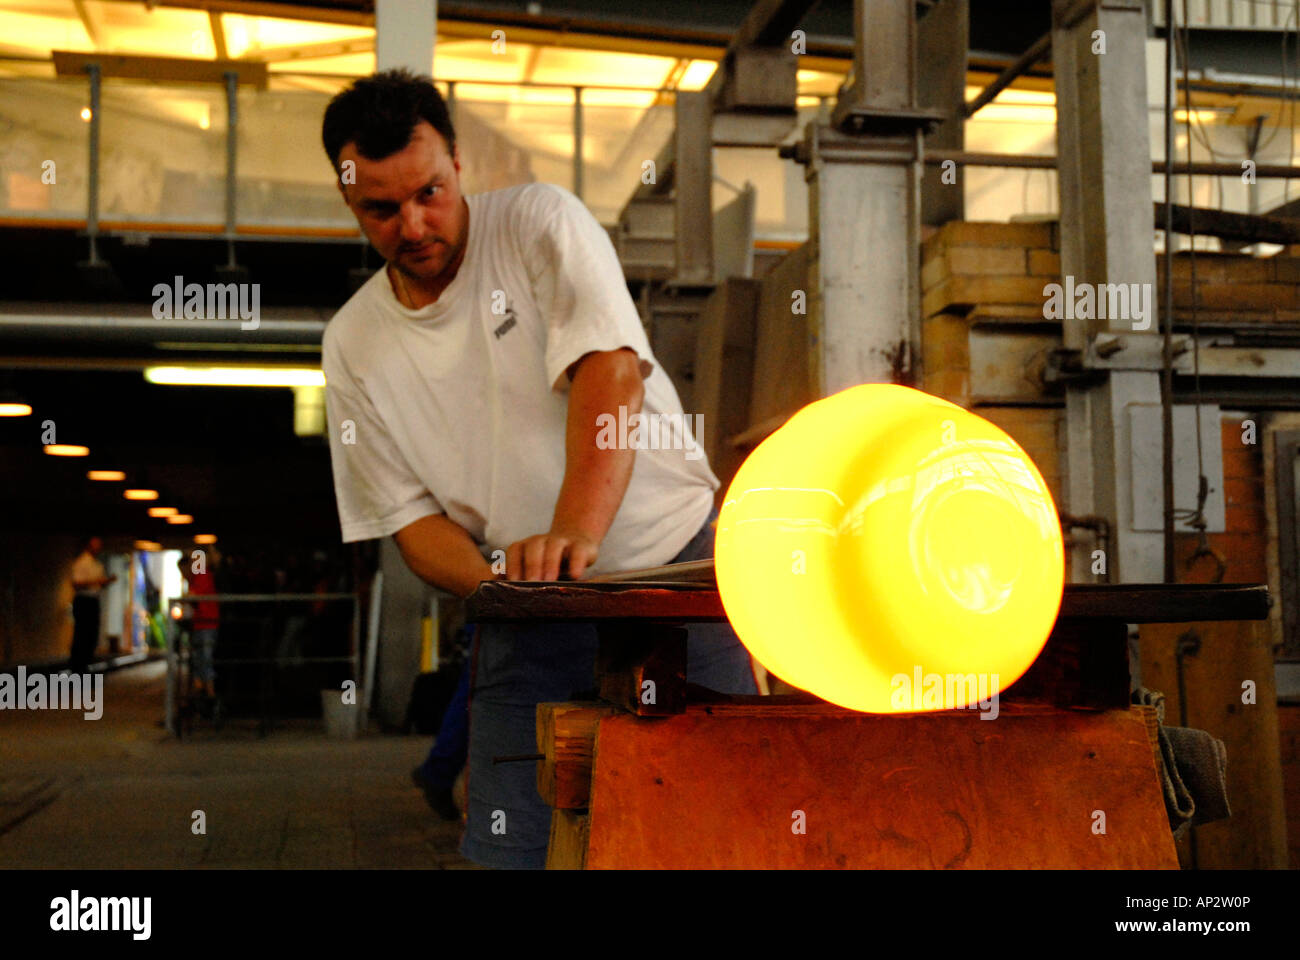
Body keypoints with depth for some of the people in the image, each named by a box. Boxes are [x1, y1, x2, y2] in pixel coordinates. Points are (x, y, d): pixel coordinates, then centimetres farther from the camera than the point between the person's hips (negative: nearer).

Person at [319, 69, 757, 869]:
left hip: (675, 566, -2)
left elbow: (610, 371, -21)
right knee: (509, 845, -1)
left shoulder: (540, 221, -6)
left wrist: (574, 531, -36)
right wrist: (494, 583, -16)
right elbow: (409, 513, 5)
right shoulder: (354, 345, 4)